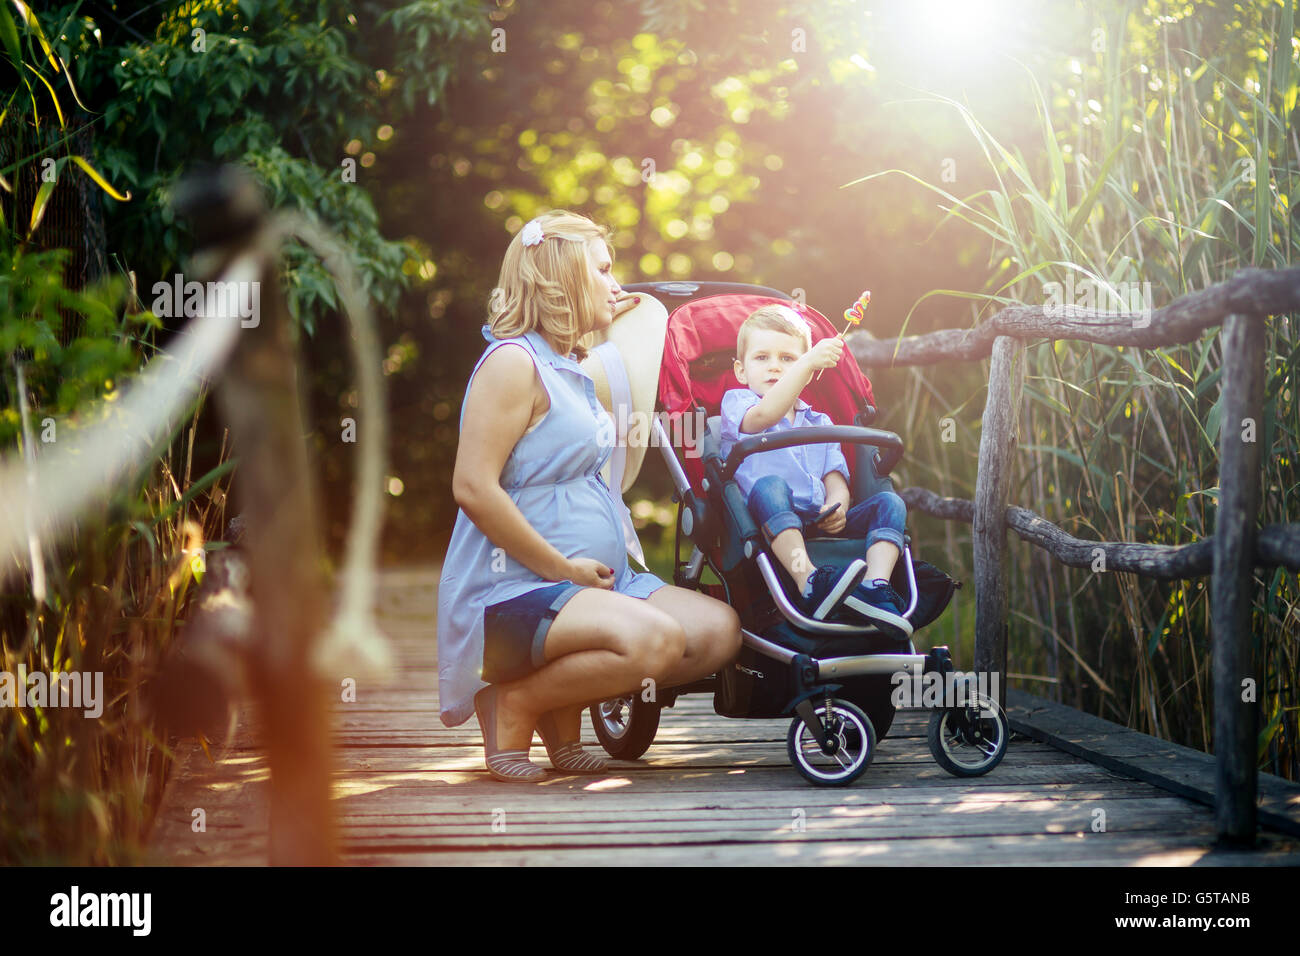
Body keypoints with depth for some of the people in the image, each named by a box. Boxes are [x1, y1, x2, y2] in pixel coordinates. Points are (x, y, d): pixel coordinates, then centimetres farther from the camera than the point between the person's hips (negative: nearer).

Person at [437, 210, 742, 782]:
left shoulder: (573, 369, 21)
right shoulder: (513, 361, -10)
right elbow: (473, 488, -20)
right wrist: (562, 568, -18)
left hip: (592, 580, 10)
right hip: (512, 593, -10)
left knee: (718, 630, -8)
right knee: (654, 639, -32)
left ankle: (561, 713, 4)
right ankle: (511, 705, -9)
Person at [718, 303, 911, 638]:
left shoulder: (819, 423, 28)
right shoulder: (735, 402, 12)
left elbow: (836, 481, 17)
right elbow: (764, 415, -13)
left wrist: (836, 508, -9)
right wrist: (809, 363, -23)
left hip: (819, 525, 5)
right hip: (771, 527, -5)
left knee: (889, 503, -13)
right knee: (770, 486, -35)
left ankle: (875, 588, -38)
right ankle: (811, 583, -52)